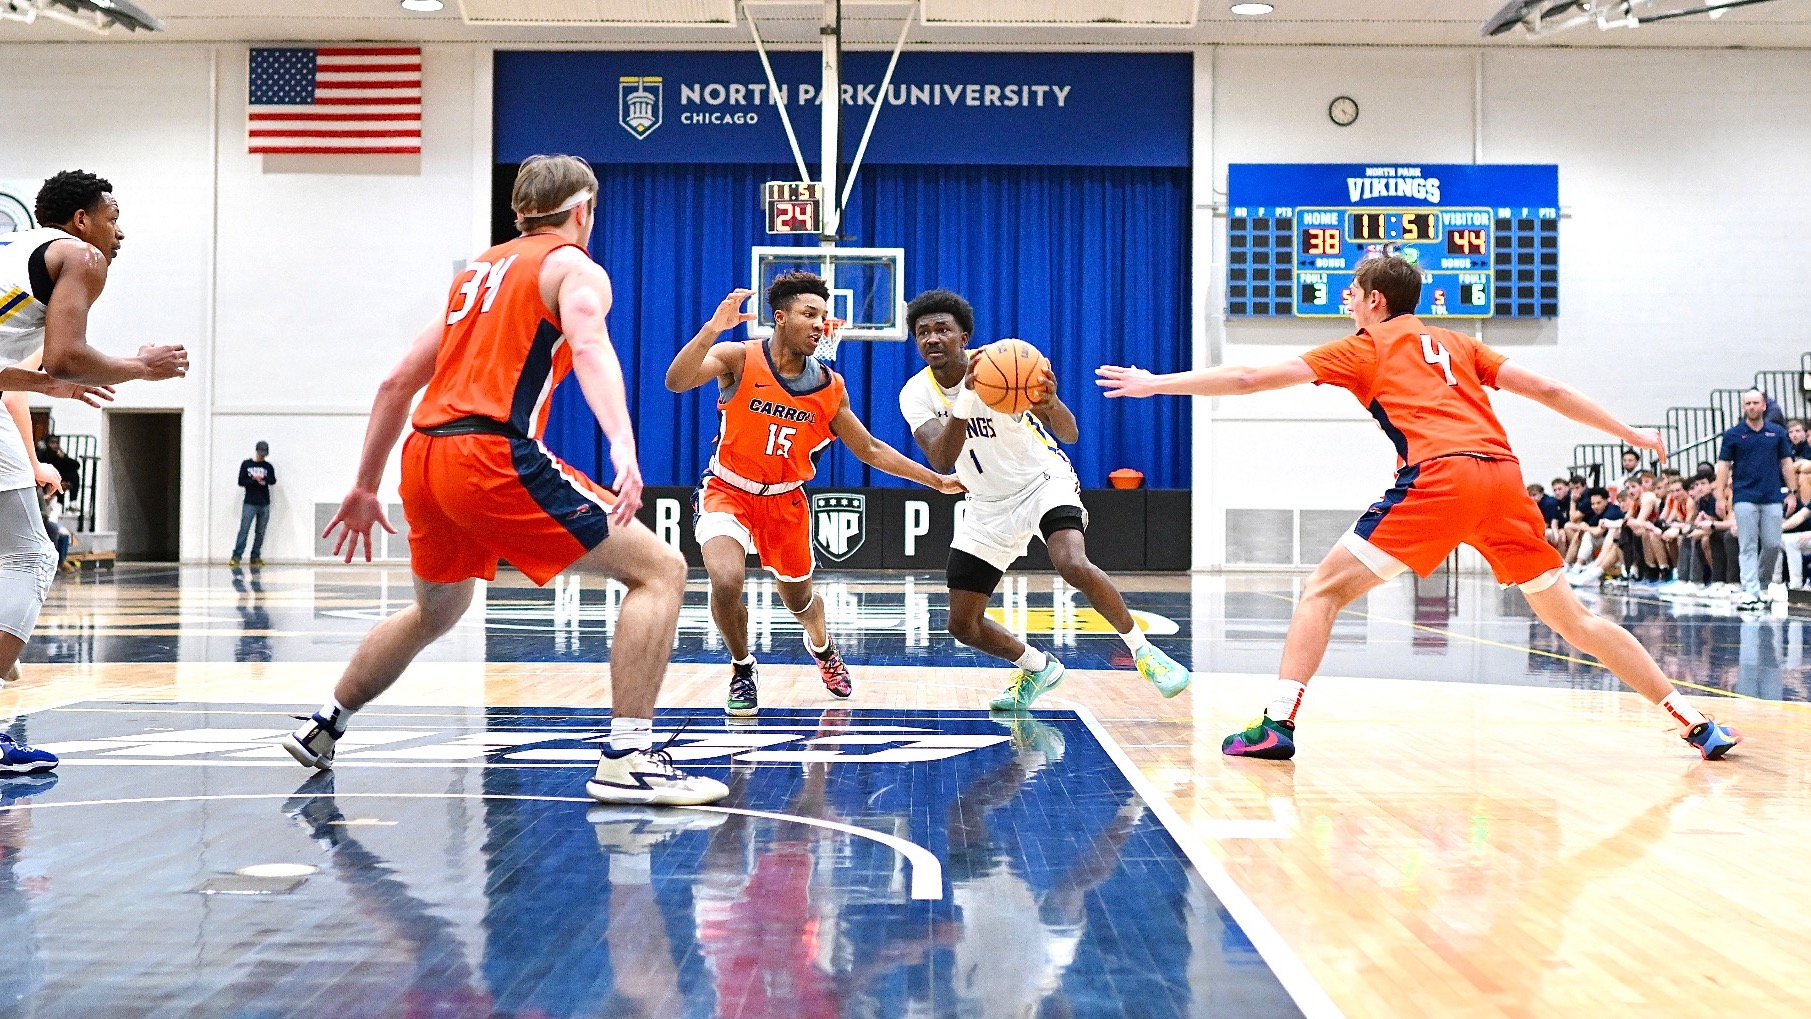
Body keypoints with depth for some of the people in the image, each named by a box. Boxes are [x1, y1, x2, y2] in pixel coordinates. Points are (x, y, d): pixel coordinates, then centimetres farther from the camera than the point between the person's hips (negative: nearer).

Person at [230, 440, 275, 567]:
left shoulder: (269, 466, 10)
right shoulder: (246, 464, 6)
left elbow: (273, 481, -4)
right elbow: (241, 481, 1)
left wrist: (263, 478, -22)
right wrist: (254, 480, -11)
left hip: (264, 504, 2)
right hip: (249, 503, -2)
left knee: (260, 532, 4)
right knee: (244, 530, -8)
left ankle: (256, 557, 9)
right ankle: (236, 556, -10)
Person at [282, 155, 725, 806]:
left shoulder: (479, 271, 26)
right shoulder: (575, 267, 6)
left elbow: (398, 382, 26)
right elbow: (590, 348, -18)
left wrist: (365, 487, 32)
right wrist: (623, 447, -34)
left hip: (424, 455, 8)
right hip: (494, 453, -8)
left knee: (435, 612, 32)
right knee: (659, 570, -5)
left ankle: (321, 729, 45)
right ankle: (627, 760, -15)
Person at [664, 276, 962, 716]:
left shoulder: (830, 386, -5)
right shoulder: (739, 358, -16)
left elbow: (870, 450, 5)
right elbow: (676, 382, -32)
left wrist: (938, 481, 3)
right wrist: (712, 329, -45)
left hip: (785, 499, 4)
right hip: (728, 491, -3)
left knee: (799, 601, 17)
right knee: (727, 582, -28)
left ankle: (823, 649, 56)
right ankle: (743, 670, 2)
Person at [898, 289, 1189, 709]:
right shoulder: (916, 393, -11)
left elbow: (1069, 435, -27)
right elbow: (941, 461, -29)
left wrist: (1051, 404, -51)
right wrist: (964, 402, -46)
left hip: (1044, 481, -4)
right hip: (989, 503, 4)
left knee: (1073, 565, -33)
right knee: (963, 625, 0)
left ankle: (1142, 650, -11)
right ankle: (1038, 667, 26)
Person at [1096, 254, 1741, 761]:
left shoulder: (1364, 348, 16)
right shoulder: (1456, 345, 28)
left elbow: (1251, 379, 13)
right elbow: (1547, 390, 24)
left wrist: (1156, 383, 18)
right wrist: (1631, 434, 32)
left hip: (1439, 476, -5)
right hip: (1503, 474, 6)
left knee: (1324, 589, 3)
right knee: (1568, 615, 15)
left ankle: (1278, 724, -9)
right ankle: (1695, 721, 14)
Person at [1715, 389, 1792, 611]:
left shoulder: (1778, 432, 8)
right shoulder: (1733, 434, 3)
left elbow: (1786, 463, 11)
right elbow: (1724, 466, 3)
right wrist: (1720, 496, -3)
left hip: (1772, 498, 2)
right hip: (1744, 498, -2)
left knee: (1772, 545, 2)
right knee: (1748, 547, -5)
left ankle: (1763, 585, 21)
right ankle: (1750, 592, -9)